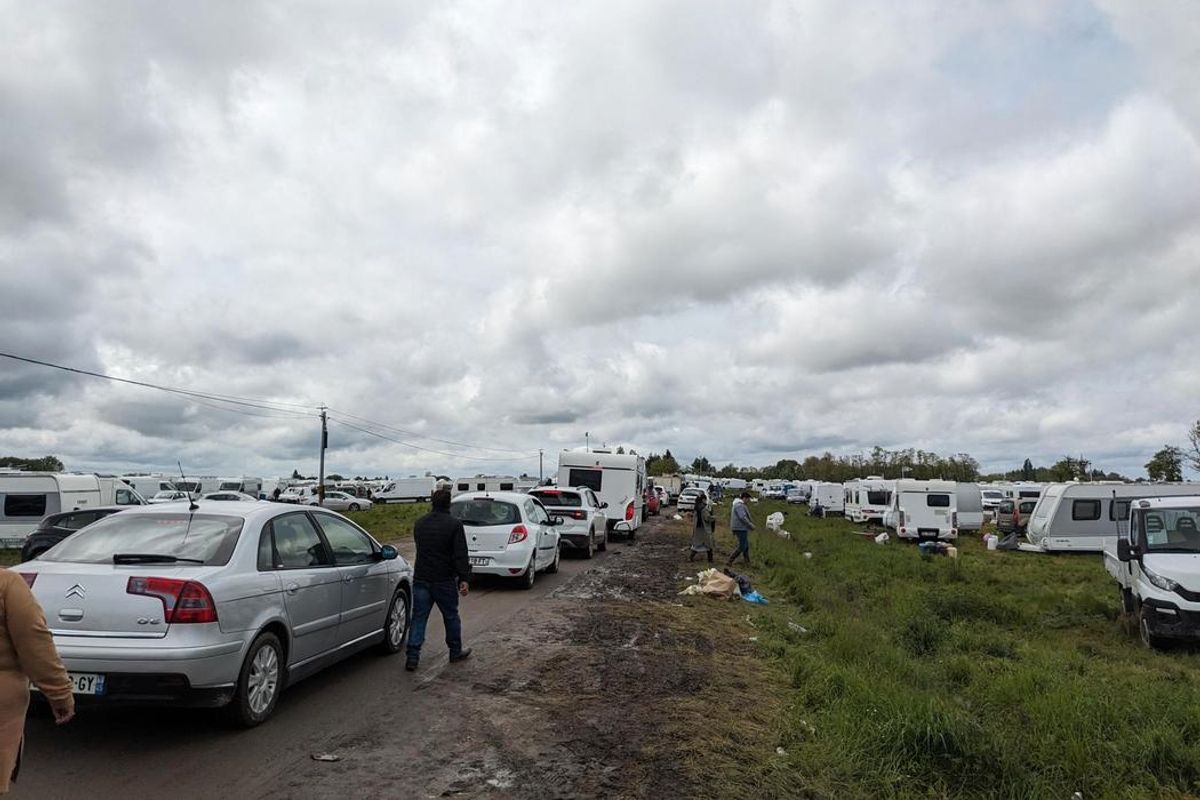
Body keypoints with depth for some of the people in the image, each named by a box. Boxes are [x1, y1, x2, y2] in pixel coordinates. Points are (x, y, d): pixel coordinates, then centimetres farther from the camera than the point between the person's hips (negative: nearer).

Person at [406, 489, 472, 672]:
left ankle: (412, 657, 1)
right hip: (444, 581, -4)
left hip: (421, 579, 4)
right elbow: (461, 555, -16)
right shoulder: (454, 525, -11)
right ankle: (456, 651, 24)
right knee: (451, 616, 12)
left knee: (418, 617, 7)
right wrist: (464, 579, -15)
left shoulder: (419, 524, 7)